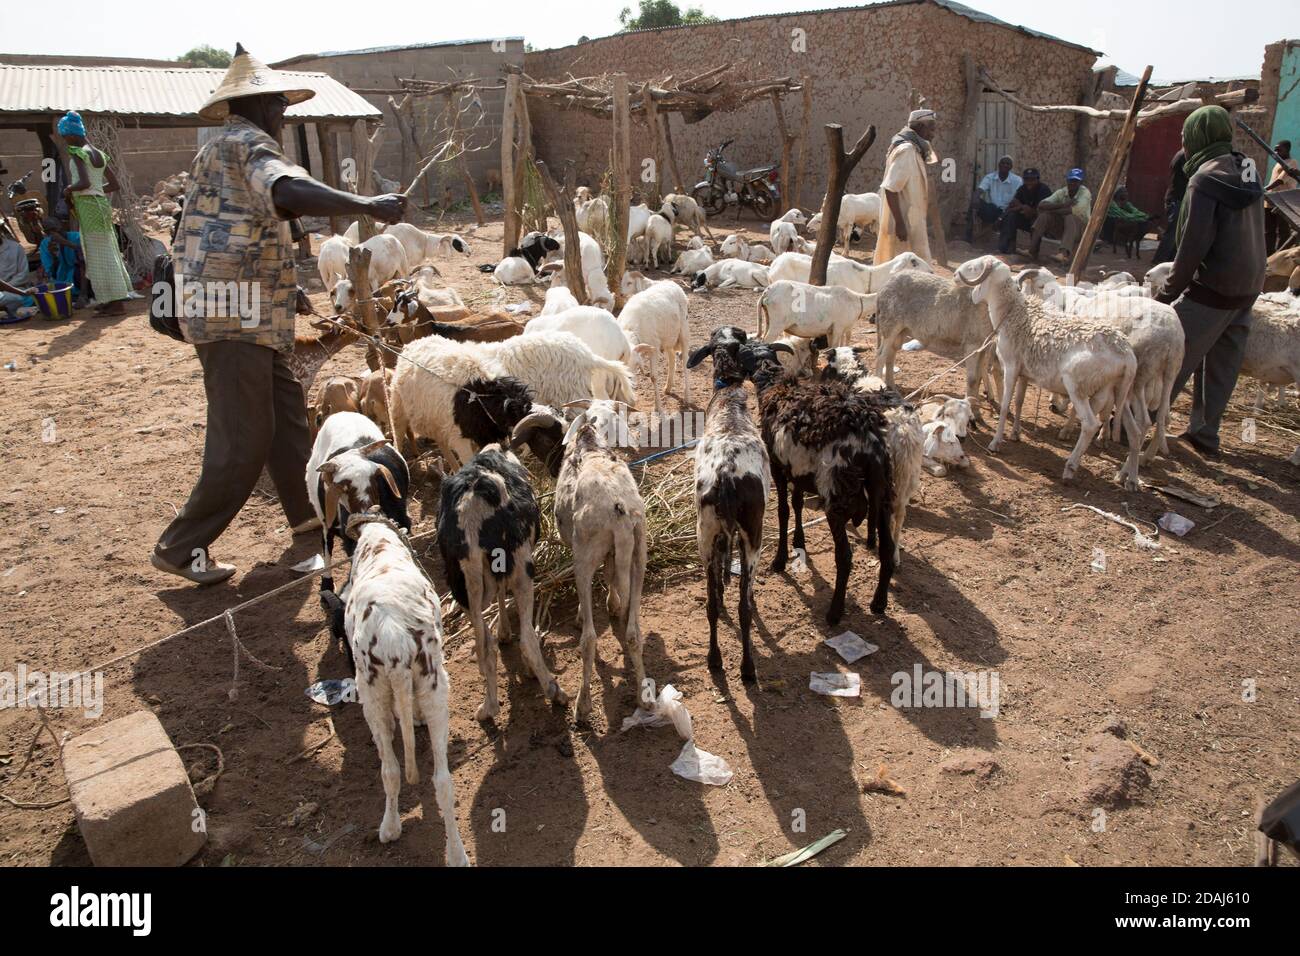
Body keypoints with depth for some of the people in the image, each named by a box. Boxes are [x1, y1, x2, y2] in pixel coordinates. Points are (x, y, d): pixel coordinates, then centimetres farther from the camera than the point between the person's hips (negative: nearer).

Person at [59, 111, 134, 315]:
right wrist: (96, 189, 17)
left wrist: (69, 190, -5)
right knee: (107, 253, 12)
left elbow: (84, 182, -23)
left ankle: (116, 302, -4)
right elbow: (114, 185, 16)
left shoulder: (78, 153, -11)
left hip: (88, 206, -8)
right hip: (101, 203, 8)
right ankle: (113, 299, 19)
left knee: (99, 254, -4)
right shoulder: (99, 154, 13)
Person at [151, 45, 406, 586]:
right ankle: (180, 547, 2)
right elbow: (289, 192, -33)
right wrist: (367, 206, -35)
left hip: (253, 319, 11)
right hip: (235, 319, -11)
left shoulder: (224, 149, 21)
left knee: (286, 411, 19)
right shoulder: (246, 143, -12)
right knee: (244, 440, -7)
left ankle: (307, 511, 32)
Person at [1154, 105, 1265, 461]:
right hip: (1248, 285, 9)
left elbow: (1194, 244, -19)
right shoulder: (1245, 172, 12)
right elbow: (1250, 236, 17)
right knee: (1221, 364, 13)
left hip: (1213, 288, -9)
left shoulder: (1206, 179, -14)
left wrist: (1169, 293, -13)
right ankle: (1204, 433, 20)